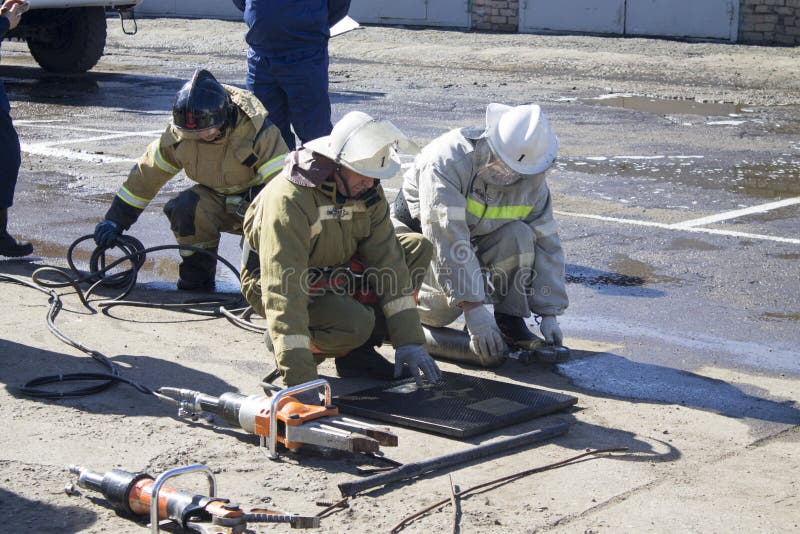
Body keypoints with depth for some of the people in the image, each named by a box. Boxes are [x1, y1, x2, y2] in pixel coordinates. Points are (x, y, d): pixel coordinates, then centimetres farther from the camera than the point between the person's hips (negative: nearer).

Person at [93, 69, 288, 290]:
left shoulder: (257, 131, -26)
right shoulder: (179, 133, -13)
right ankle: (198, 274, -7)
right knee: (184, 207, -28)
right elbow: (148, 172, -2)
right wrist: (115, 220, -3)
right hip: (217, 199, 4)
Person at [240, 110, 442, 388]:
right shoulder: (288, 199, -32)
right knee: (355, 323, -35)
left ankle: (357, 350, -5)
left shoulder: (366, 191, -9)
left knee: (418, 248, -6)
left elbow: (386, 258, -10)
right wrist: (300, 378, -42)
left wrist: (409, 341, -16)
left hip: (334, 273, 8)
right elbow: (283, 288, -37)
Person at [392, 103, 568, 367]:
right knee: (442, 309, -28)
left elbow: (546, 245, -9)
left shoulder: (532, 180, -15)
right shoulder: (447, 161, -34)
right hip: (420, 232, -4)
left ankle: (510, 320, -11)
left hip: (479, 236, 5)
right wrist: (474, 308, -44)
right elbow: (447, 239, -40)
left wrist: (549, 314, -14)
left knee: (519, 236, -26)